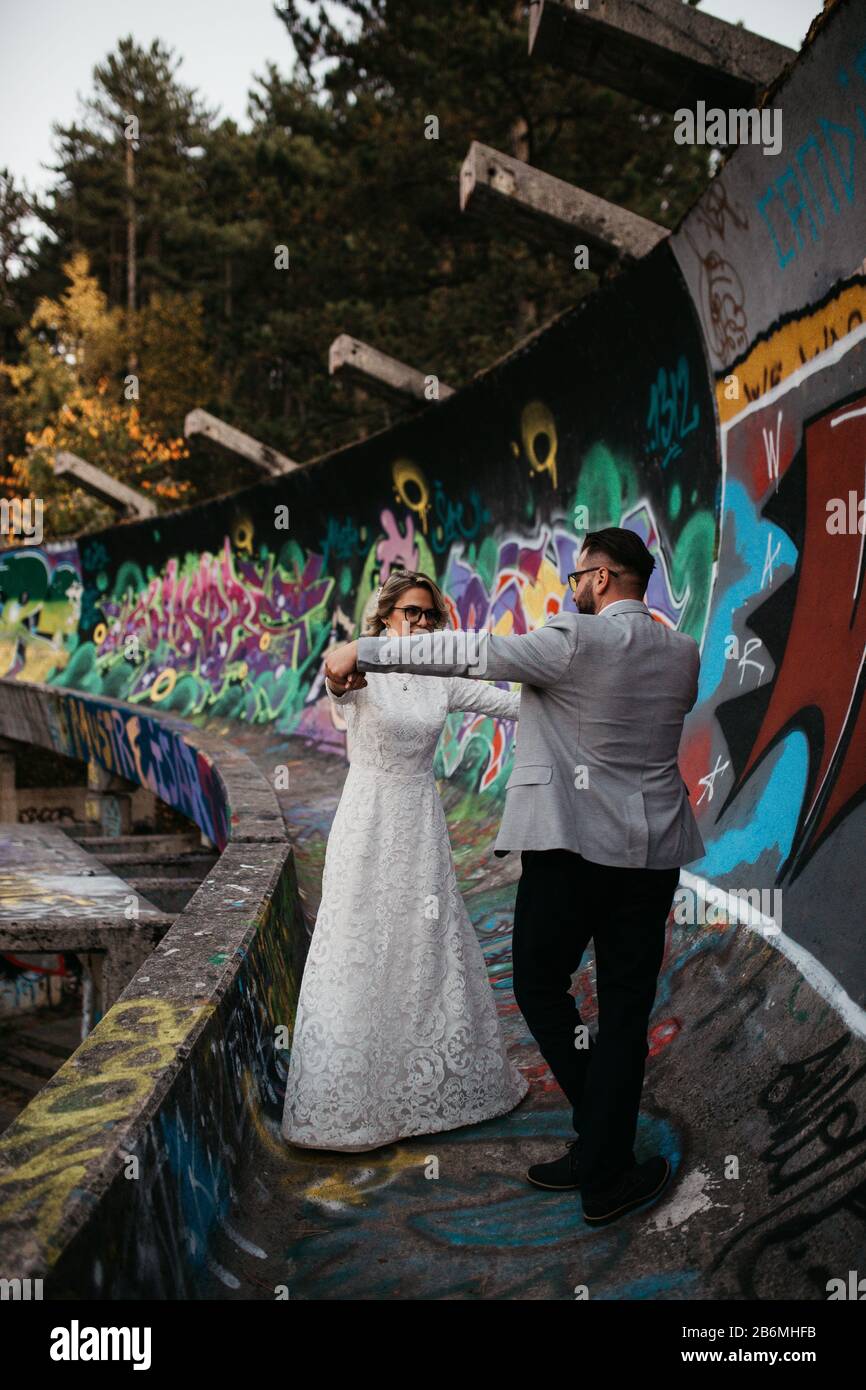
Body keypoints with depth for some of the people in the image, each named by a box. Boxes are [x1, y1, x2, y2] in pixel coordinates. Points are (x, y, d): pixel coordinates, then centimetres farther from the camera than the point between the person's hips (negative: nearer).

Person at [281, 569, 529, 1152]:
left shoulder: (441, 682, 6)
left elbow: (514, 703, 4)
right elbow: (333, 677, -33)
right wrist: (343, 671, -57)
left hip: (421, 829, 5)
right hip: (368, 826, -4)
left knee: (430, 950, 11)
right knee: (362, 955, 0)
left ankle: (433, 1081, 28)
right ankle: (350, 1097, 14)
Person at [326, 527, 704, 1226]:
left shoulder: (575, 639, -11)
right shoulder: (684, 652, 7)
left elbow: (467, 652, -9)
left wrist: (362, 651, 0)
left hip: (573, 846, -5)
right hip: (655, 852, 6)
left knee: (540, 985, 14)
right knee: (626, 1010, 9)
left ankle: (602, 1139, 13)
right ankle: (604, 1174, 16)